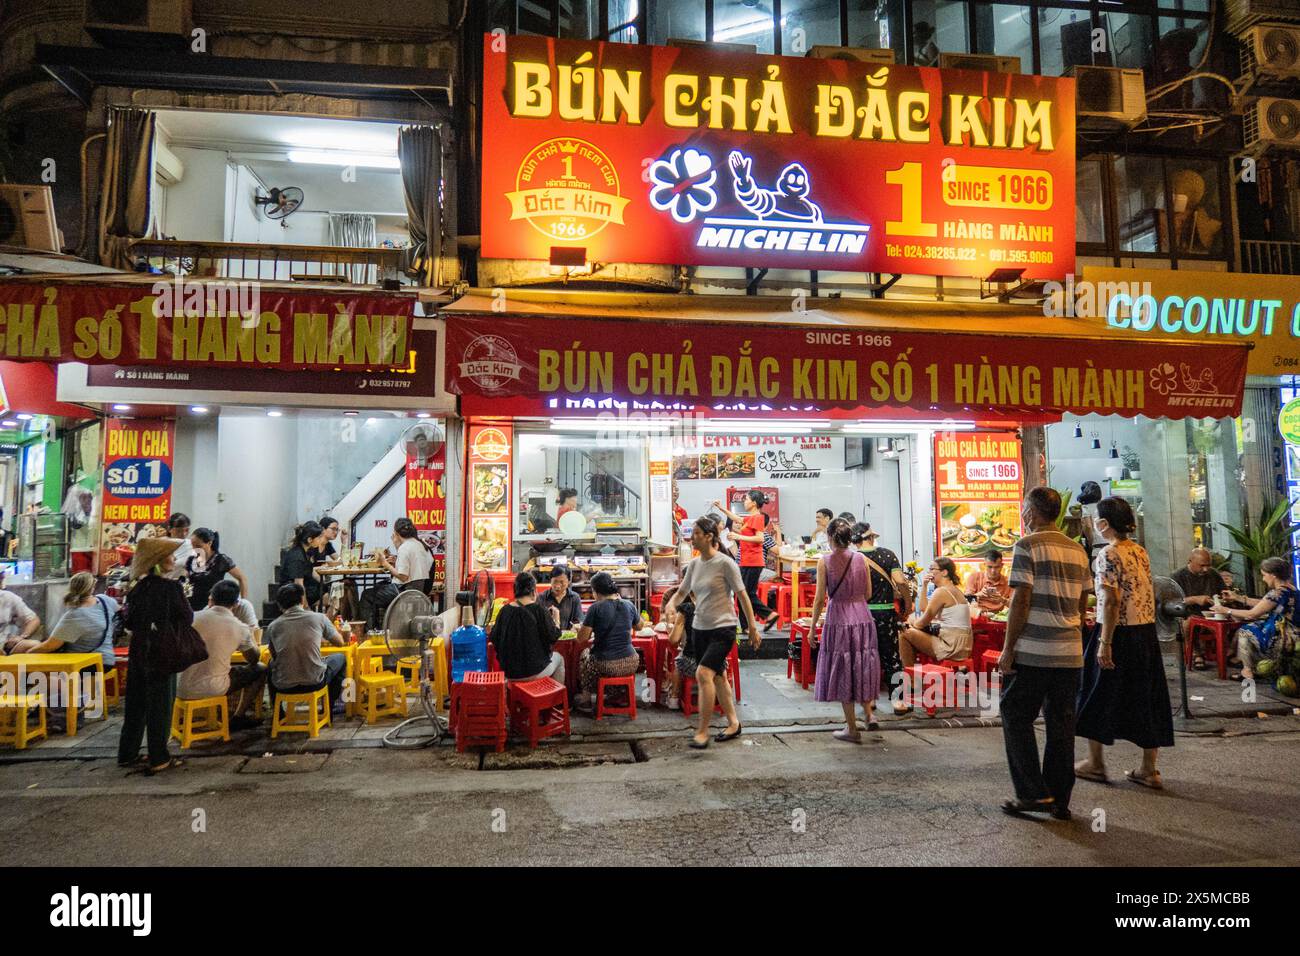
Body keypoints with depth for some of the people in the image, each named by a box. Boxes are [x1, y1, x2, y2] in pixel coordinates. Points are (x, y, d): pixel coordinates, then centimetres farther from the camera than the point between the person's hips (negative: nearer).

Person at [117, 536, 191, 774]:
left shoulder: (138, 587, 3)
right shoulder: (171, 587, -15)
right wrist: (185, 601, 7)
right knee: (160, 705, 2)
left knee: (135, 703, 16)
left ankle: (127, 754, 24)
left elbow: (128, 622, 9)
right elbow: (187, 619, -9)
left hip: (138, 651, 6)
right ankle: (159, 758, 6)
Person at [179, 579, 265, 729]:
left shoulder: (194, 618, -3)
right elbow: (254, 659, 9)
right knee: (261, 669, 17)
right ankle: (236, 717, 21)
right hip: (214, 688, -5)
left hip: (184, 688, 5)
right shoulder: (240, 628, -9)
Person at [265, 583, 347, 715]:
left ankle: (276, 713, 41)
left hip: (283, 686, 2)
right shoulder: (318, 618, -3)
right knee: (340, 658, 27)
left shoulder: (272, 626, 1)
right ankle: (330, 708, 34)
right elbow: (340, 642, 11)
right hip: (314, 682, -2)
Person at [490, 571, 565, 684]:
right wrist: (556, 619, 8)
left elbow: (494, 639, 2)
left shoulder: (505, 610, -6)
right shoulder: (539, 610, -16)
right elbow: (553, 637, -8)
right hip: (535, 672, -4)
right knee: (558, 657, 28)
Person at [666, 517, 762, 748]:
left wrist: (753, 628, -7)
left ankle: (702, 731, -13)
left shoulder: (725, 563, -12)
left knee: (704, 673, -19)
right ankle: (733, 723, 28)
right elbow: (681, 592, 15)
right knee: (717, 677, 14)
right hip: (700, 628, 7)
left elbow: (742, 595, -8)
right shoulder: (693, 564, 6)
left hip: (723, 628, -7)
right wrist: (671, 604, -8)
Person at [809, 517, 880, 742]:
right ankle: (869, 712, 12)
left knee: (843, 672, 7)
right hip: (862, 618, 3)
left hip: (838, 620, -3)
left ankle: (852, 729, 12)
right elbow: (868, 594, 4)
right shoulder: (860, 558, 0)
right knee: (861, 667, 21)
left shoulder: (825, 562, -9)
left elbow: (820, 599, -9)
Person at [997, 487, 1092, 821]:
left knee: (1016, 719, 5)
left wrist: (1008, 649, -9)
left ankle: (1034, 794, 4)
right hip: (1070, 652, 7)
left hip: (1033, 652, -6)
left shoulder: (1027, 546, -9)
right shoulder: (1077, 550, 12)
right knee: (1061, 724, 10)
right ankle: (1059, 800, 16)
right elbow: (1082, 604, 15)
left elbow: (1021, 601, -13)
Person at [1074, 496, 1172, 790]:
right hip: (1147, 631, 7)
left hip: (1119, 633, -7)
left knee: (1100, 695, 7)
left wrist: (1105, 643, -18)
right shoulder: (1140, 551, 8)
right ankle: (1149, 769, 16)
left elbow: (1112, 602, -19)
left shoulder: (1108, 554, -15)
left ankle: (1095, 762, 18)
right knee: (1146, 696, 11)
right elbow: (1147, 594, 12)